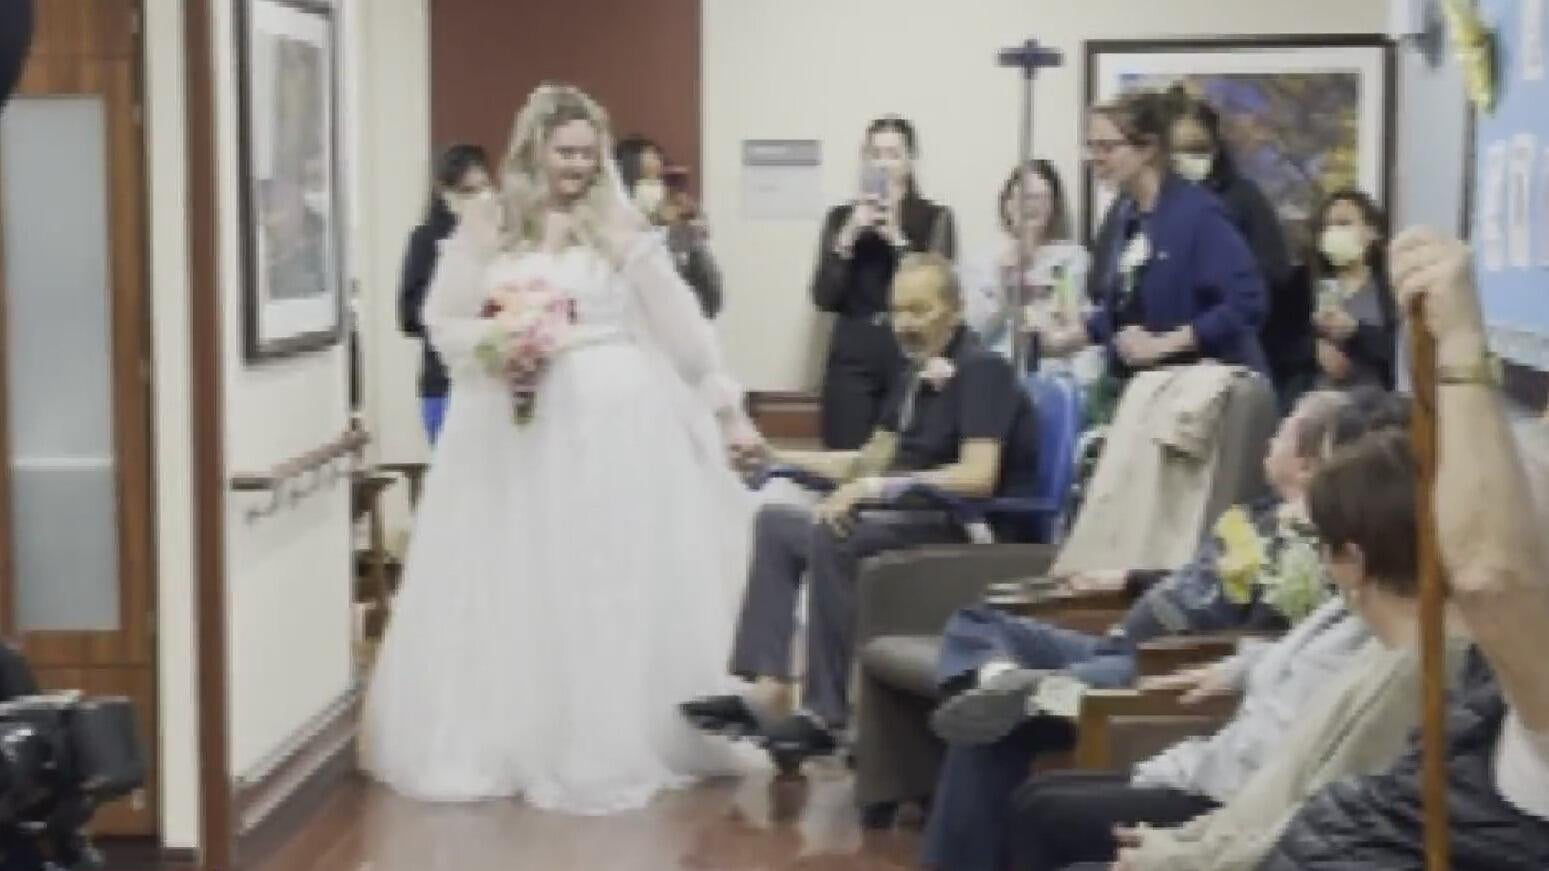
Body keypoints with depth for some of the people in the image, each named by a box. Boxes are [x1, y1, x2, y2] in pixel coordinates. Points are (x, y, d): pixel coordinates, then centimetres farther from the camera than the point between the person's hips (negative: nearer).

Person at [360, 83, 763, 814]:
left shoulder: (618, 227, 2)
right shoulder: (485, 225, 5)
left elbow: (681, 325, 3)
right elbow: (442, 322, 5)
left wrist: (726, 407, 4)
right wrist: (498, 338, -14)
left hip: (610, 422, -1)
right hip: (510, 427, 2)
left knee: (606, 586, 2)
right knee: (508, 590, 6)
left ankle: (609, 747, 12)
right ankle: (499, 743, 17)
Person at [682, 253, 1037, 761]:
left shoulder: (981, 371, -12)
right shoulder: (917, 374, 14)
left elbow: (978, 477, -25)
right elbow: (871, 461, 19)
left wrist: (875, 488, -28)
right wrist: (777, 458, 13)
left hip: (972, 530, -10)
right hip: (913, 517, 10)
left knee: (833, 540, -29)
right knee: (776, 523, 4)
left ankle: (826, 716, -22)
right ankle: (767, 693, -8)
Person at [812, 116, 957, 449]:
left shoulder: (935, 218, 5)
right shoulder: (841, 217, 10)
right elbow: (823, 298, 2)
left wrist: (898, 239, -14)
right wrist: (849, 237, -9)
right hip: (852, 355, 1)